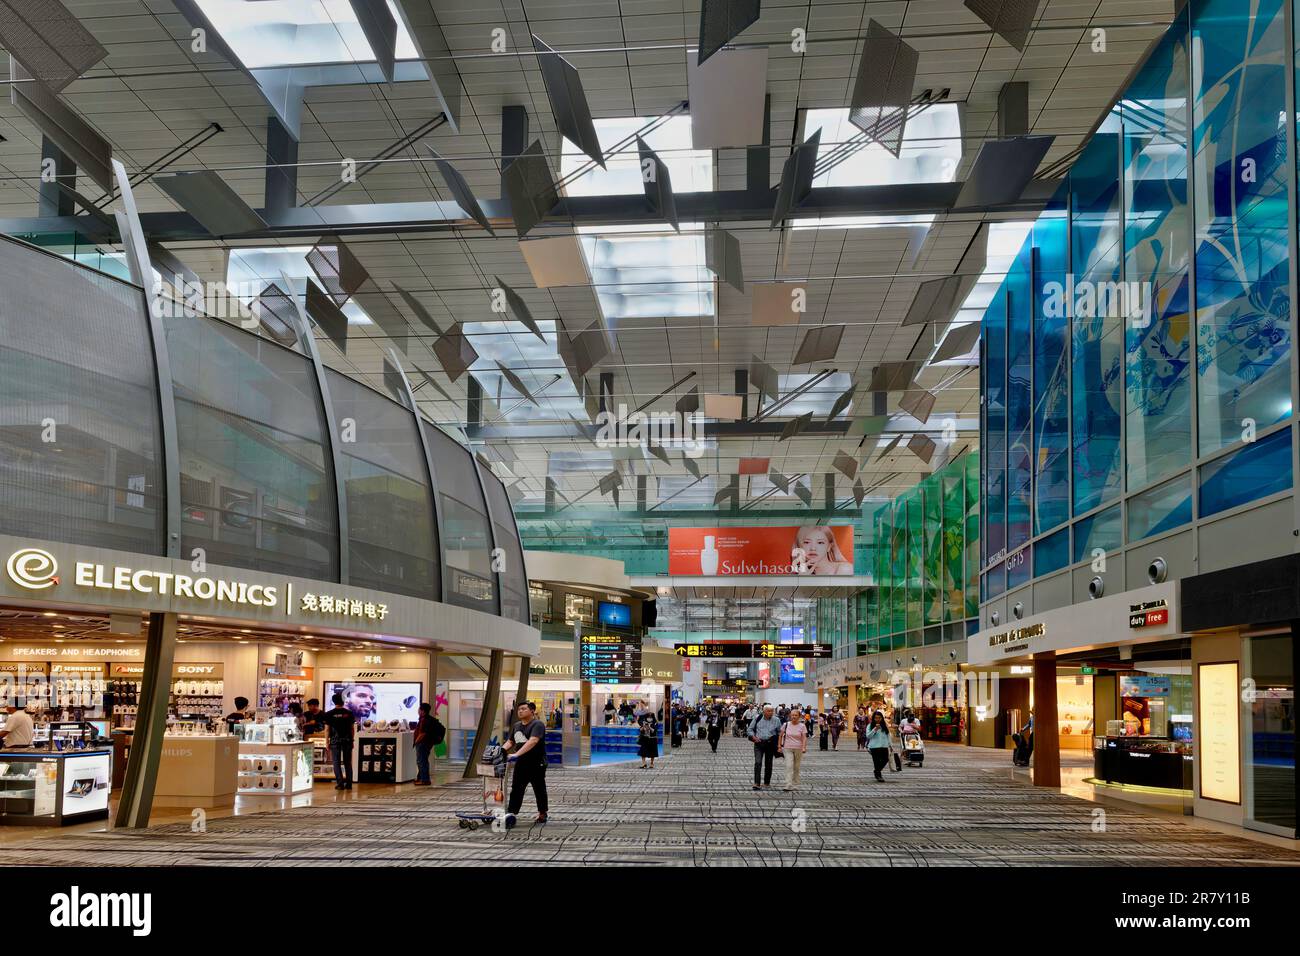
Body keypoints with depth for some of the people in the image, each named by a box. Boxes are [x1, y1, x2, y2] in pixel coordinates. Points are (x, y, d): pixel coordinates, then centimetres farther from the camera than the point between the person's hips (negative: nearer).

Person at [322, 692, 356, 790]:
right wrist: (352, 740, 15)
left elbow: (327, 729, -2)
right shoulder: (349, 713, 2)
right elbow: (353, 728, 5)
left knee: (337, 762, 4)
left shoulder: (329, 714, -2)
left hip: (335, 741, -2)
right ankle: (349, 784, 9)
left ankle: (340, 783, -2)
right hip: (347, 740, 2)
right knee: (348, 762, 10)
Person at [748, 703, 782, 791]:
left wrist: (779, 743, -2)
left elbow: (780, 732, 10)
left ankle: (766, 783, 21)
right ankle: (756, 784, -15)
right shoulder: (758, 719, 2)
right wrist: (753, 737, -6)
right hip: (758, 743, -1)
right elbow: (750, 729, 10)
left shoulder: (776, 720, 4)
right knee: (758, 763, -13)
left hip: (770, 744, 1)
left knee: (768, 764, 9)